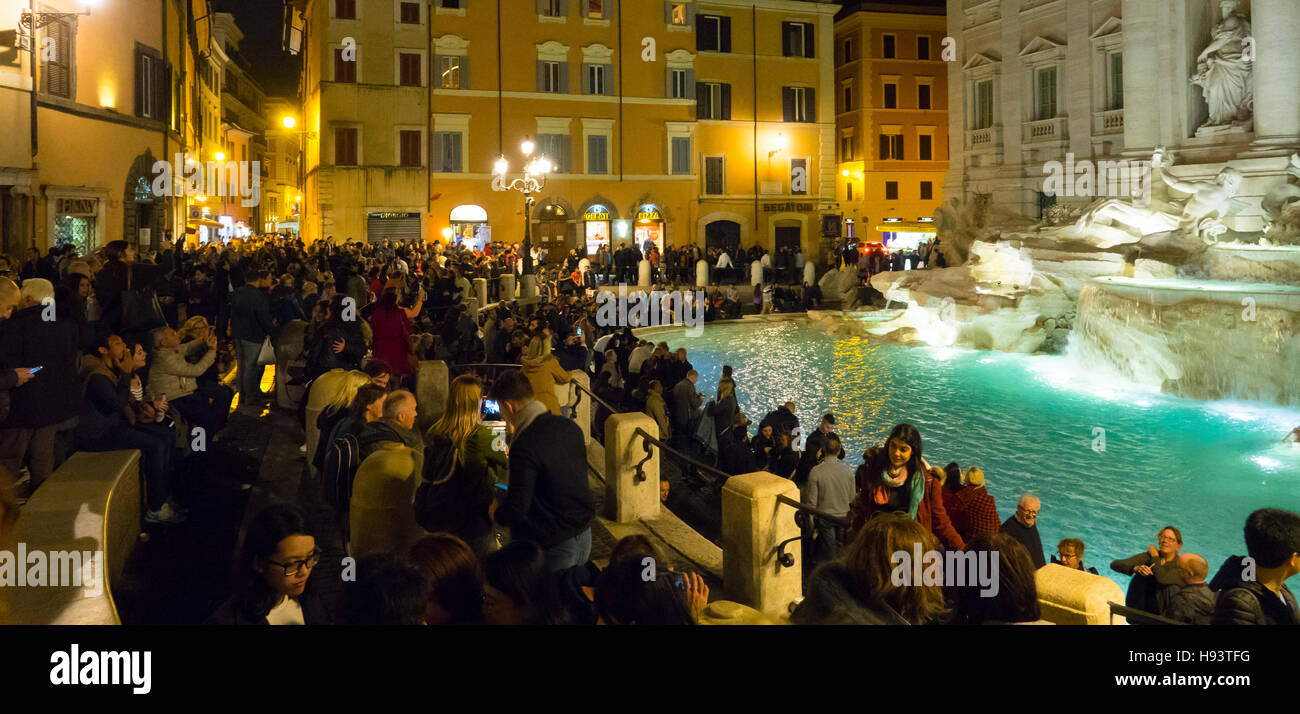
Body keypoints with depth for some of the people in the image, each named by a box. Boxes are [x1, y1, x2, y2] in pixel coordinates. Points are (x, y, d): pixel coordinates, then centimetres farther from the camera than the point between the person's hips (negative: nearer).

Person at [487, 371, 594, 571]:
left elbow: (516, 511, -23)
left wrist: (496, 511, -1)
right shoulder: (569, 426, 1)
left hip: (555, 546, -7)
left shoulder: (523, 447, -23)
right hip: (584, 535, 7)